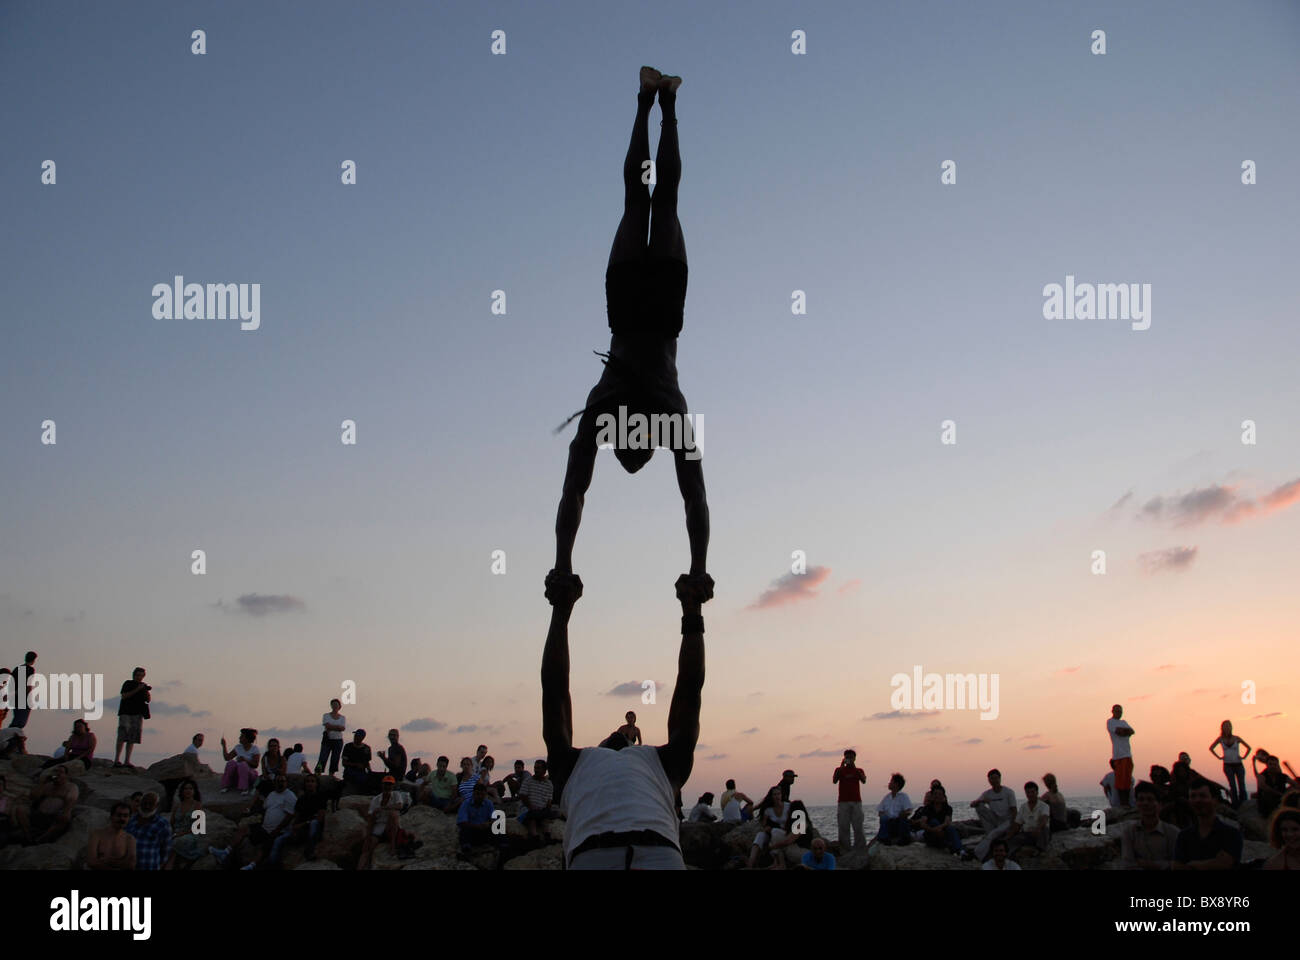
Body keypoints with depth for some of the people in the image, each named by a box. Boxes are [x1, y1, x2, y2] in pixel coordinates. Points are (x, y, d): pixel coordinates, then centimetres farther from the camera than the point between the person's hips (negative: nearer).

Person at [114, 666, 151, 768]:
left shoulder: (144, 685, 17)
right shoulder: (128, 684, 5)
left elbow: (148, 700, 14)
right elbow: (124, 696, -8)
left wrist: (147, 692, -5)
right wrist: (137, 690, -15)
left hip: (138, 714, 4)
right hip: (126, 713, -4)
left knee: (132, 739, 0)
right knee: (122, 737, -12)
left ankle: (127, 761, -1)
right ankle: (117, 760, -13)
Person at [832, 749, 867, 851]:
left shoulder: (859, 770, 13)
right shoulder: (839, 770, 10)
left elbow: (864, 780, -7)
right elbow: (834, 781, -8)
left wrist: (854, 767, -15)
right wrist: (841, 766, -13)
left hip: (856, 802, 1)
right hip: (843, 802, -1)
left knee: (858, 827, -4)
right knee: (843, 828, -4)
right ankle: (844, 851, -4)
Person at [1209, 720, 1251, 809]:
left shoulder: (1236, 738, -1)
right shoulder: (1220, 739, 0)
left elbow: (1248, 748, 10)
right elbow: (1211, 748, 13)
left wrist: (1244, 757, 0)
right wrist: (1219, 757, 4)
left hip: (1238, 764, 0)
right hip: (1228, 765, 0)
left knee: (1241, 785, -4)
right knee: (1232, 785, -7)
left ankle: (1243, 804, 4)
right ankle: (1235, 804, -4)